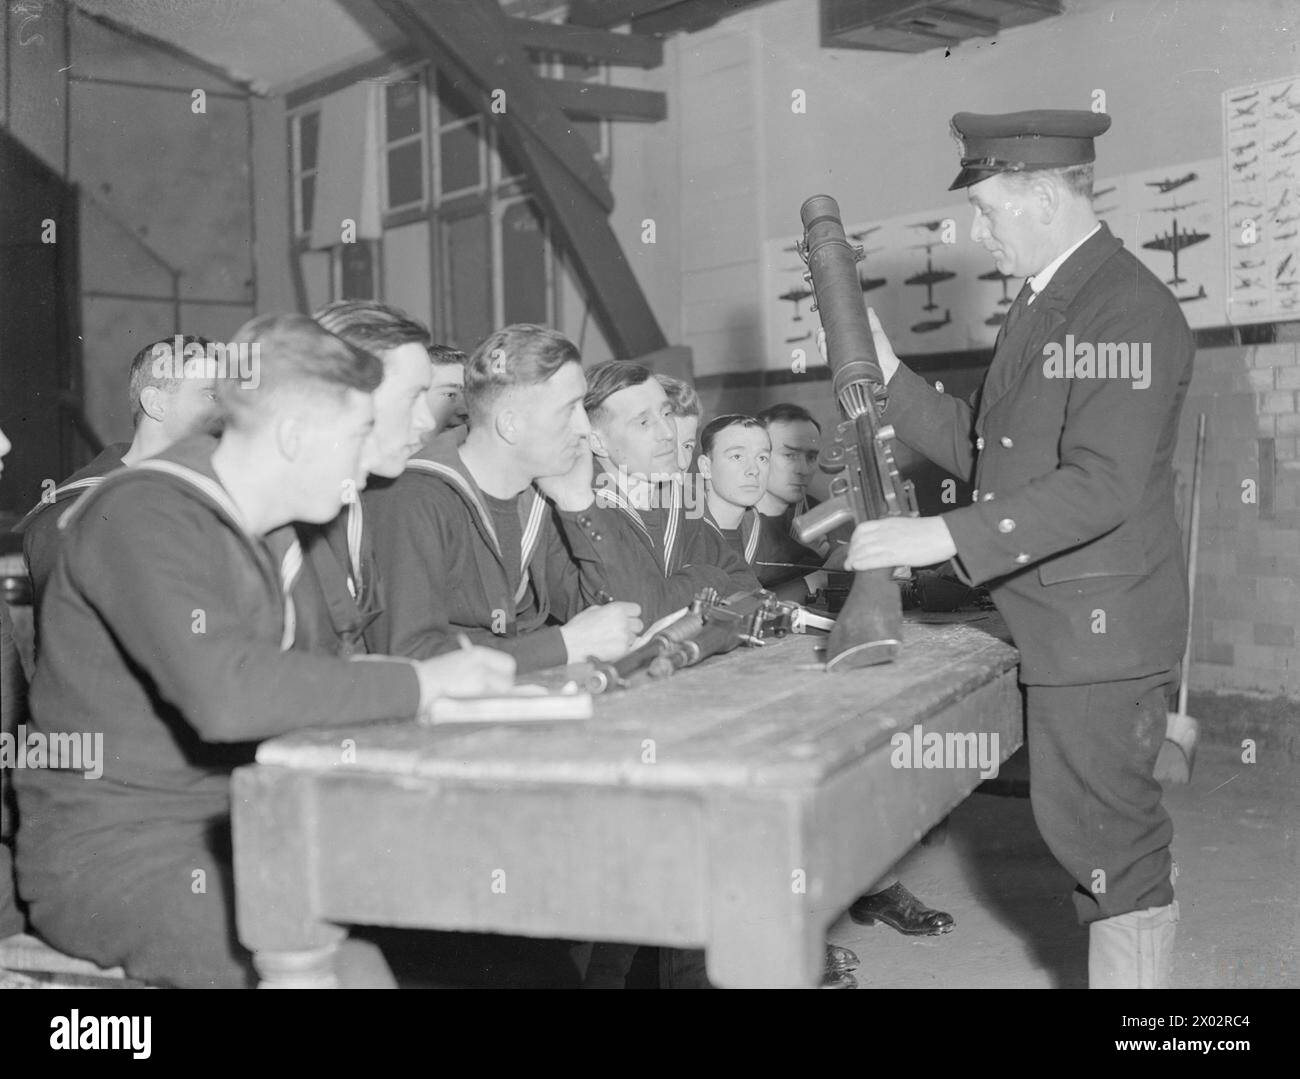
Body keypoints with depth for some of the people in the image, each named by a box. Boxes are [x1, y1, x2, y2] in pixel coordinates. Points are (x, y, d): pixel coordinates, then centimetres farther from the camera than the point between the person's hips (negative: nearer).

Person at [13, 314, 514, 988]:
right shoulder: (141, 515, -16)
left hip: (217, 838, 9)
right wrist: (419, 684, -23)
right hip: (112, 857, -8)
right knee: (351, 970, -27)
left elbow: (277, 691, 10)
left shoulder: (238, 533, 17)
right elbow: (223, 692, -31)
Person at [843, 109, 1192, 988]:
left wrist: (945, 538, -29)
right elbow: (988, 451, 15)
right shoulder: (1046, 301, 14)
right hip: (1051, 617, 9)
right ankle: (1119, 965, 29)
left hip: (1101, 621, -9)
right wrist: (889, 378, 4)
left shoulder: (1128, 310, -17)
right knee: (1097, 824, 16)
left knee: (1103, 831, -2)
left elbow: (1103, 486, -26)